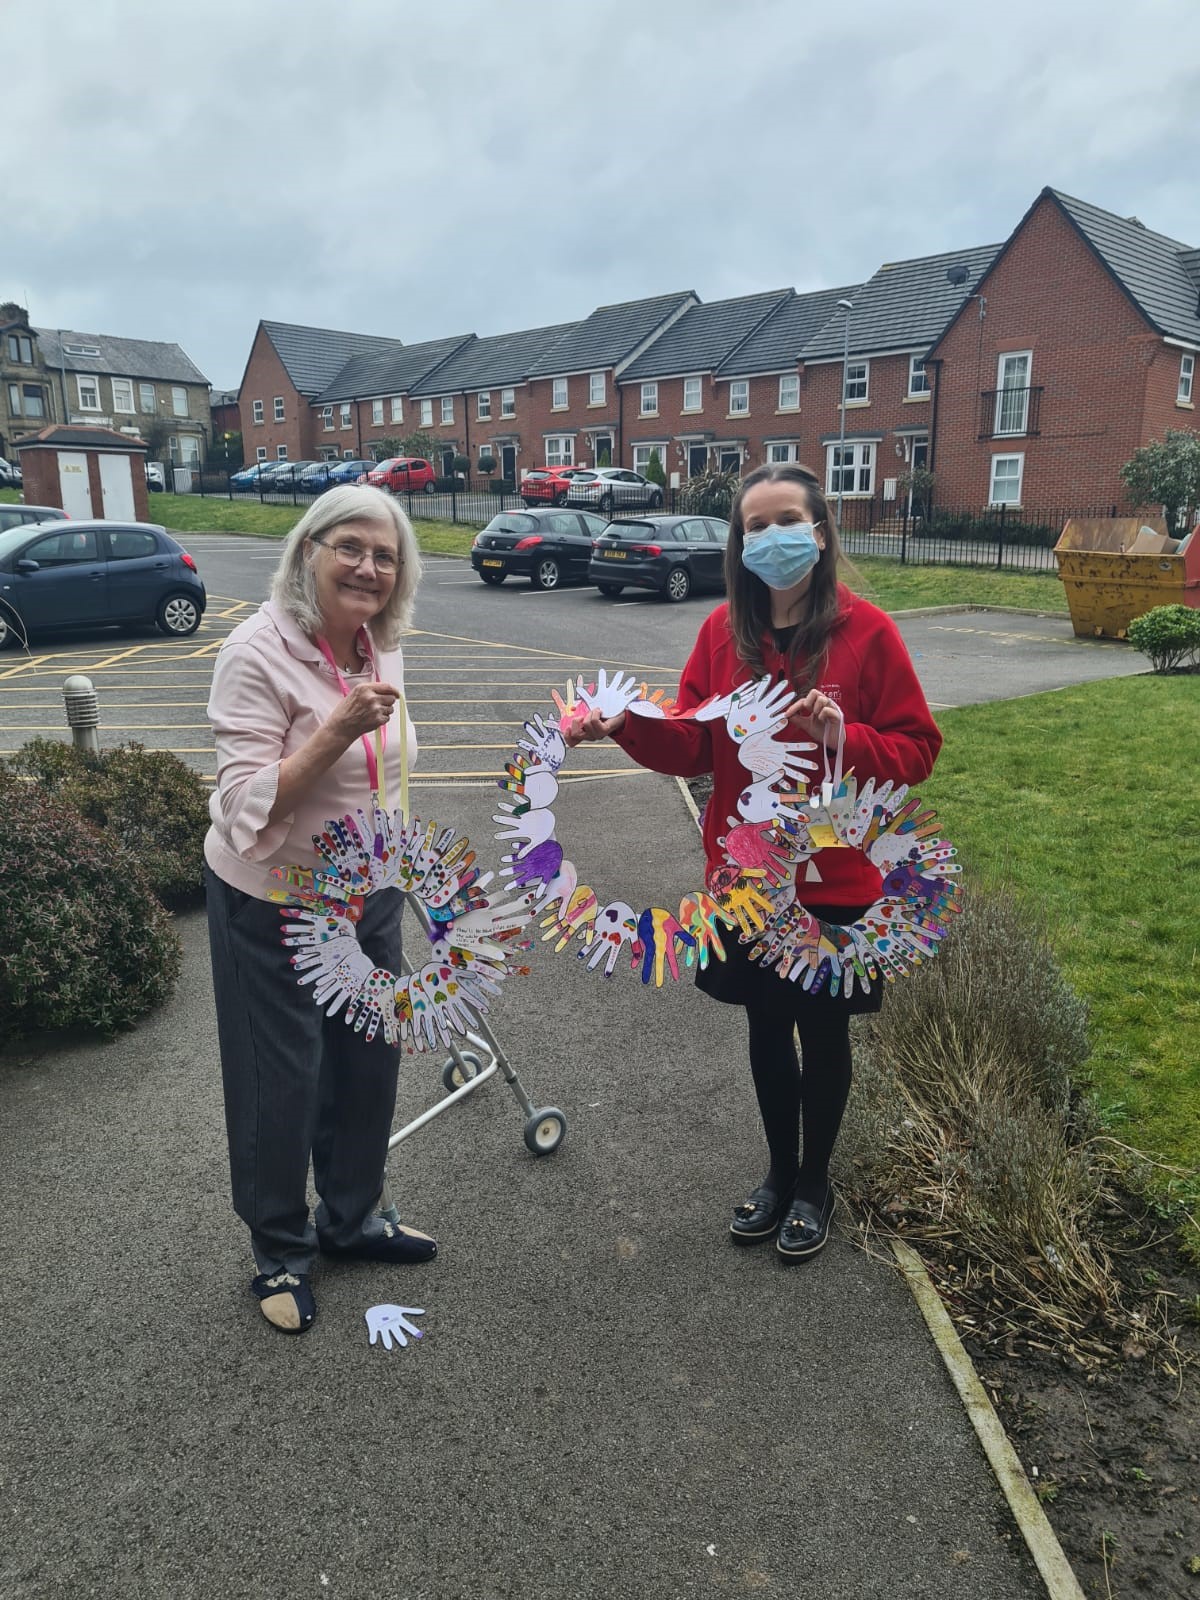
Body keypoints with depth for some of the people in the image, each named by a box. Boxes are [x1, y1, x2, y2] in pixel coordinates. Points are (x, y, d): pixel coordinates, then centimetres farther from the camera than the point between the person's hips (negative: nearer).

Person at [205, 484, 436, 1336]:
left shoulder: (381, 646, 0)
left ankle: (351, 1216, 42)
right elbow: (250, 805, -24)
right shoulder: (259, 653, -21)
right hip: (274, 905, -6)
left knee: (369, 1062, 17)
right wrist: (339, 729, -34)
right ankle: (281, 1252, 32)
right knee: (282, 1081, 8)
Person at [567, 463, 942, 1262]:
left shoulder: (867, 631, -11)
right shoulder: (724, 630, -1)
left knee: (823, 1033, 13)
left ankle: (815, 1184, 37)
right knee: (766, 1026, 18)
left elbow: (916, 748, -9)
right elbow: (692, 745, -3)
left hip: (832, 880, -3)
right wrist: (626, 722, -21)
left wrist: (846, 739, -28)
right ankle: (779, 1173, 41)